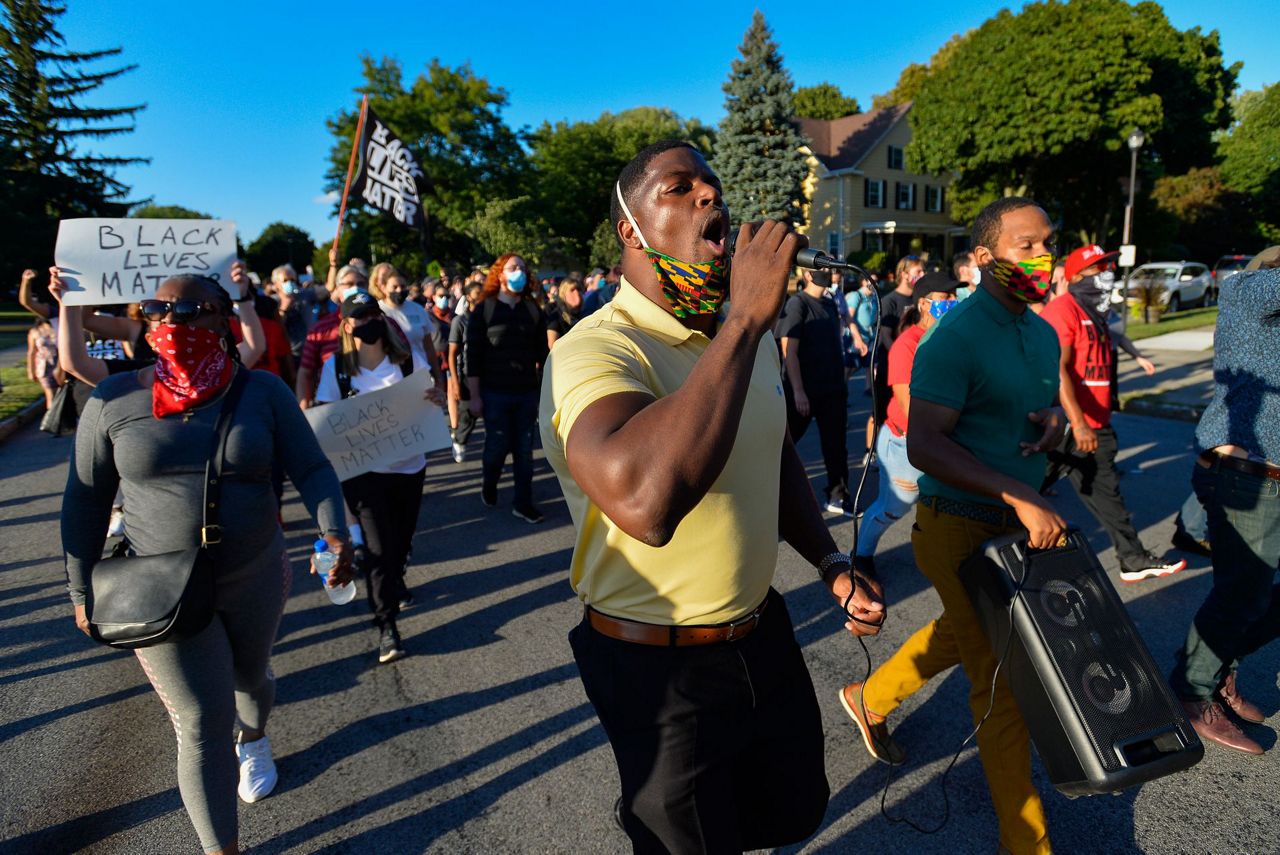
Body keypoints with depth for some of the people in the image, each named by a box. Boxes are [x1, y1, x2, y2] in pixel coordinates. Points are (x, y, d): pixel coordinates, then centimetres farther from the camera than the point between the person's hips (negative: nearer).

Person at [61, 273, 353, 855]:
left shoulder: (262, 391, -9)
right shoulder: (113, 400, -7)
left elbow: (312, 468, -12)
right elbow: (85, 499, 2)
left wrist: (334, 531, -29)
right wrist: (82, 590, 3)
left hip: (256, 579, 1)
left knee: (251, 677, 25)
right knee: (202, 725, 2)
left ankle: (253, 741, 60)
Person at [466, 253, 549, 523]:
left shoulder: (533, 311, 7)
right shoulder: (483, 311, -2)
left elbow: (542, 353, 9)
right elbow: (473, 356, -4)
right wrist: (474, 396, -8)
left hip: (527, 392, 3)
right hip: (495, 393, -3)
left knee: (524, 450, 5)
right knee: (498, 446, 3)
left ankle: (523, 502, 16)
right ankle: (488, 485, 33)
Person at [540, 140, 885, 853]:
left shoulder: (750, 337, 3)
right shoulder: (595, 350, -25)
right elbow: (645, 502, -46)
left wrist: (833, 567, 6)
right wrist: (746, 319, -39)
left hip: (761, 631, 8)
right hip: (659, 667, -7)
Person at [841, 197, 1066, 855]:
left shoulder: (1043, 332, 8)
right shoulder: (955, 337, -19)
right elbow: (923, 444, -25)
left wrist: (1053, 423, -3)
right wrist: (1018, 494, -29)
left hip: (1020, 524, 9)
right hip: (961, 529, -9)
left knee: (962, 633, 25)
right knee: (1001, 677, 1)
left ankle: (870, 698, 49)